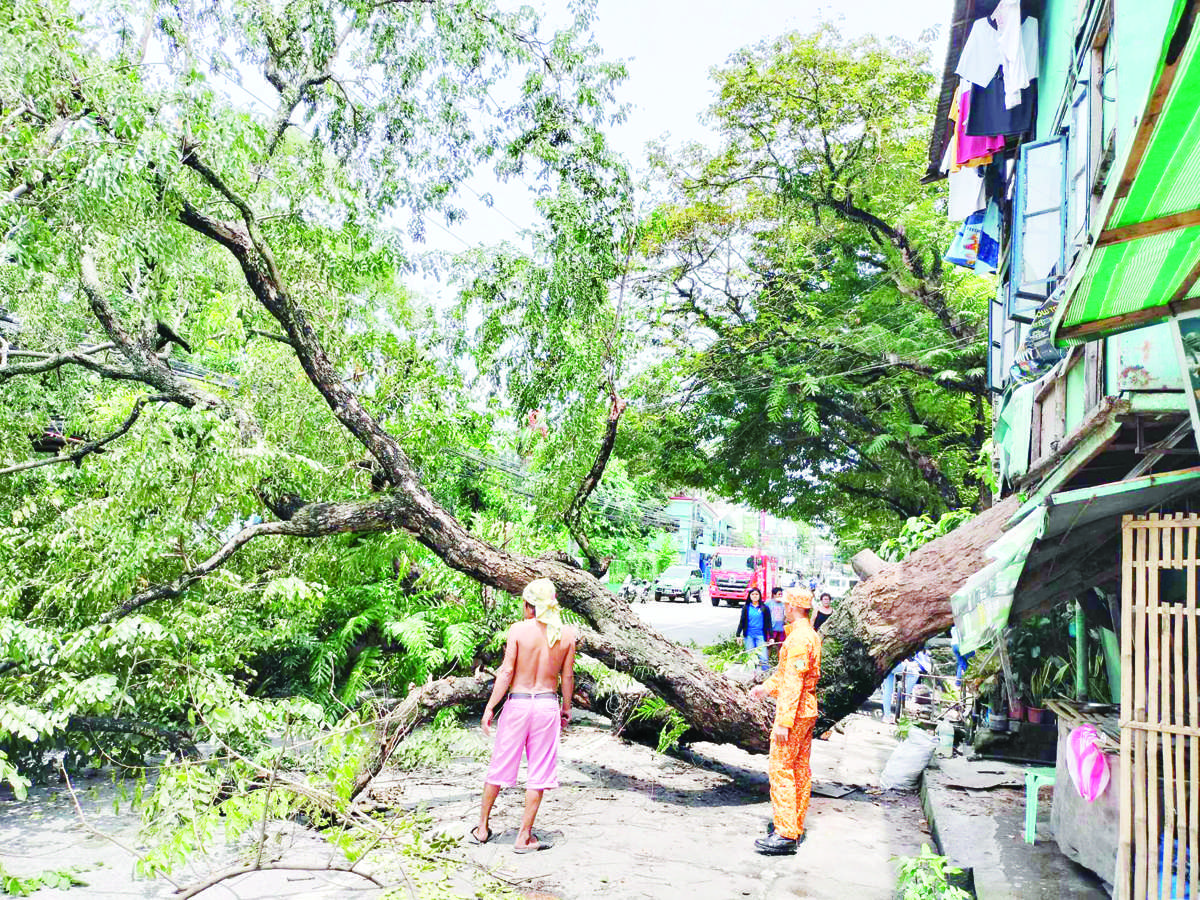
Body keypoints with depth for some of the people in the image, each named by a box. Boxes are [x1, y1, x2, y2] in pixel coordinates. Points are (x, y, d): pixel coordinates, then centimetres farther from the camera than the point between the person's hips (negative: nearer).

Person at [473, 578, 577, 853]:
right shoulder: (567, 634, -3)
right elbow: (568, 676, 3)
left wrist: (490, 707, -3)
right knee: (538, 773, 9)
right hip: (547, 704, 1)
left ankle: (482, 828, 27)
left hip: (517, 703, -1)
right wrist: (566, 707, 17)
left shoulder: (518, 629, -10)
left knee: (499, 766, 13)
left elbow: (506, 672, -10)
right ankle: (524, 837, 14)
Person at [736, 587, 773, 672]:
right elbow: (742, 622, 11)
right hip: (749, 636, 2)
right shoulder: (746, 608, 6)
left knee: (763, 657, -8)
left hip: (760, 635, -2)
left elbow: (768, 623, 5)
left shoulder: (764, 608, 3)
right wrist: (738, 635, 7)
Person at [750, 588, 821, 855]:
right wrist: (767, 687, 28)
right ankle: (795, 826, 22)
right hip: (808, 710, 10)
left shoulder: (799, 639, -20)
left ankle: (786, 835, -5)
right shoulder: (811, 634, 12)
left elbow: (793, 683, -24)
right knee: (800, 768, 14)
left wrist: (783, 721, -23)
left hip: (795, 711, -10)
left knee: (781, 769, -6)